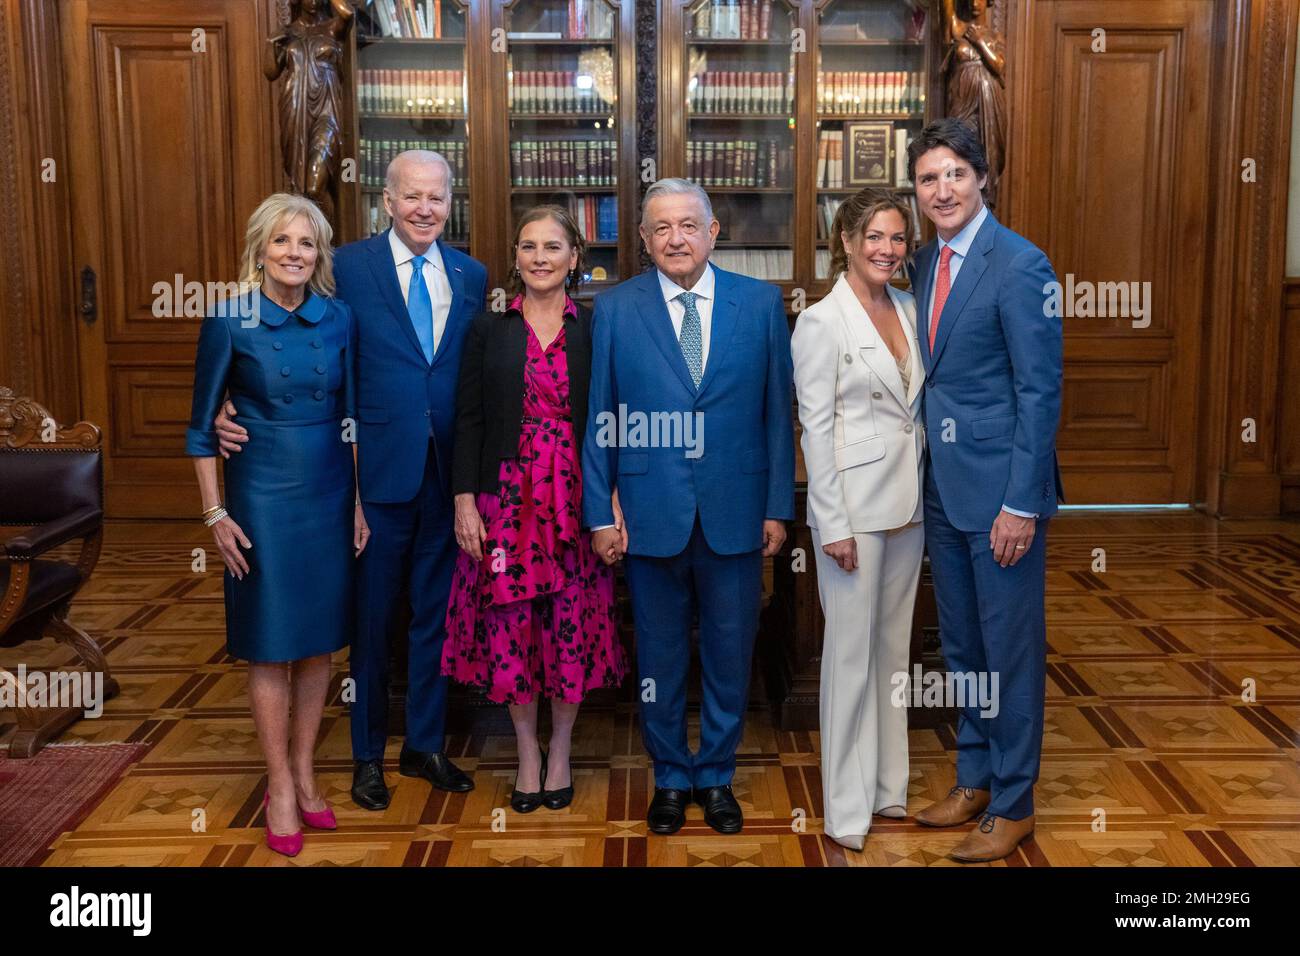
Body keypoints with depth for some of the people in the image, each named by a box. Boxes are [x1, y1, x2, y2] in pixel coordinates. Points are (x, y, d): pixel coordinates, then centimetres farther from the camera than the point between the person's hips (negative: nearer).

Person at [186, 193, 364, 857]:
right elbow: (202, 424, -2)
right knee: (271, 645, 4)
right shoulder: (230, 320, -7)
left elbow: (351, 413, 9)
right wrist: (215, 514, -5)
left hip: (331, 495, 3)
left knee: (320, 639, 10)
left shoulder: (338, 318, 1)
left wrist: (359, 502, 7)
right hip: (262, 497, -3)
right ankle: (280, 786, 17)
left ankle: (304, 772, 25)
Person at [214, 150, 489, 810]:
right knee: (373, 615, 10)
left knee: (435, 612, 14)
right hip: (378, 471, -3)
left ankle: (425, 744, 31)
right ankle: (368, 753, 27)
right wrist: (239, 411, -18)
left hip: (447, 475, 3)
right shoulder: (349, 267, -4)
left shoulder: (471, 276, 7)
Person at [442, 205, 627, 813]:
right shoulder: (489, 329, 4)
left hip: (576, 500, 0)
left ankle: (560, 751, 25)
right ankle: (527, 751, 23)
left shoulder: (594, 330, 3)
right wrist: (465, 500, -4)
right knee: (510, 626, 4)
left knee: (573, 625, 5)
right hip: (507, 499, 0)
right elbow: (468, 419, 3)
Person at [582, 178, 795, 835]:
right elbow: (599, 421, 1)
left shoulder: (761, 303, 1)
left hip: (736, 513, 1)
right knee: (660, 656, 12)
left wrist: (778, 506, 0)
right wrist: (600, 514, -1)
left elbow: (777, 411, 2)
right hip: (651, 514, 0)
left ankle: (717, 775, 30)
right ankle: (670, 777, 30)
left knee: (729, 654, 11)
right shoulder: (614, 309, 0)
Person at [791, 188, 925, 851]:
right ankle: (848, 806, 14)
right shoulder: (822, 322, -11)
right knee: (851, 652, 1)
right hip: (853, 504, -7)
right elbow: (816, 429, -13)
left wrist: (926, 491, 11)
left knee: (894, 645, 15)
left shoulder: (908, 310, 8)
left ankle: (888, 784, 29)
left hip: (907, 501, 7)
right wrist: (833, 524, -16)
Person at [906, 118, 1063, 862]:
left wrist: (1021, 504, -17)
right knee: (962, 645, 17)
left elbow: (1041, 392, -15)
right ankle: (975, 779, 33)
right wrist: (924, 476, 10)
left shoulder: (1021, 265, -13)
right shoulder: (926, 264, 9)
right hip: (943, 488, 7)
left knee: (1011, 649, 5)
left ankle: (1013, 804, 20)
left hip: (1001, 490, -7)